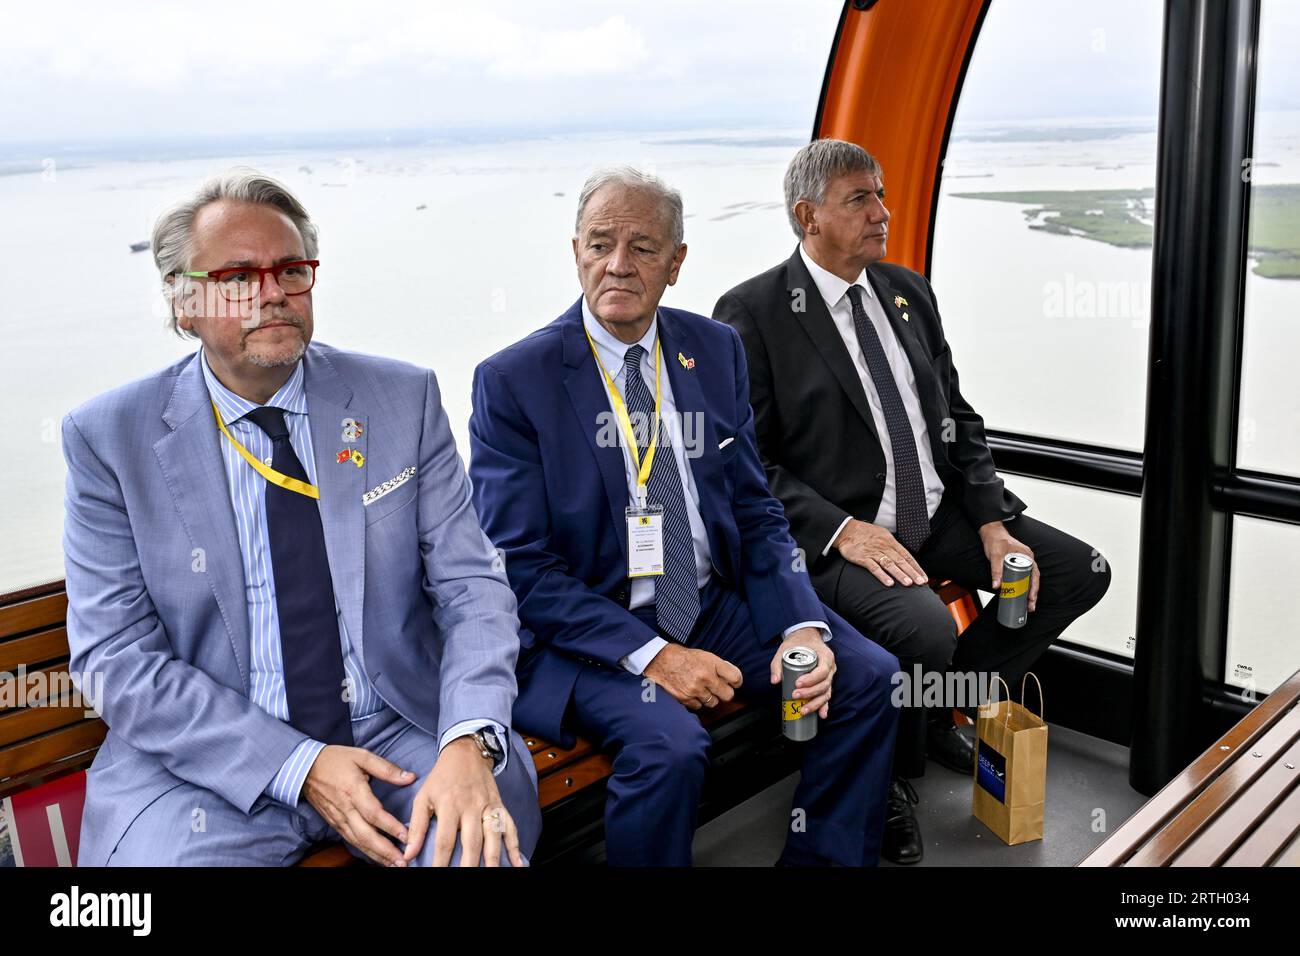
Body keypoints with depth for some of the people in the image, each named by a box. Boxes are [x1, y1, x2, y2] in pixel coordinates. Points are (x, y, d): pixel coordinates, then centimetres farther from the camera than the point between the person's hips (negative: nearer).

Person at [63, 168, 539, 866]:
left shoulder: (403, 399, 1)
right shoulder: (108, 437, -2)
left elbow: (471, 586, -2)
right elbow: (116, 657, -5)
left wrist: (470, 742, -21)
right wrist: (299, 765, -16)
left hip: (399, 734, 1)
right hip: (208, 763, 0)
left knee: (485, 843, -26)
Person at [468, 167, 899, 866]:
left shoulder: (716, 351, 6)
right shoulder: (511, 381, -9)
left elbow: (756, 513, 7)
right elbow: (521, 566, -13)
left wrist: (800, 628, -10)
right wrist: (650, 654, -21)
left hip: (717, 606, 5)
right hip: (589, 628, -5)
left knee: (867, 677, -9)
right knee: (667, 745, -30)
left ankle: (818, 861, 10)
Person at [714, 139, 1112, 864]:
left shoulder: (909, 292, 12)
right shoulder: (752, 313, -9)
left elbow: (957, 419, 14)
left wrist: (992, 523, 1)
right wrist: (842, 529, -23)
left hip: (939, 515, 8)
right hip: (839, 534, -7)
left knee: (1081, 571, -1)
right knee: (926, 630, -33)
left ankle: (938, 709, 15)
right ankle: (892, 777, 1)